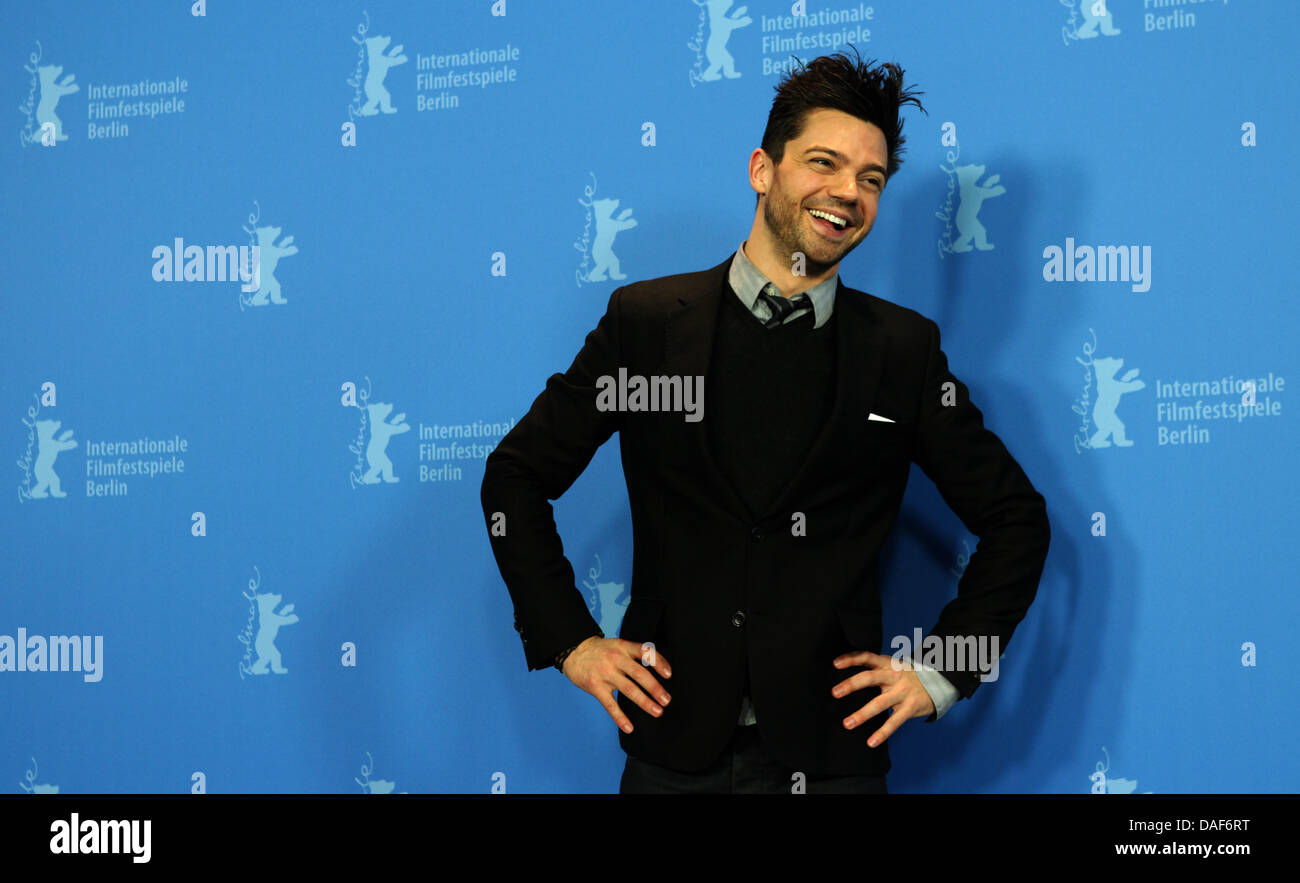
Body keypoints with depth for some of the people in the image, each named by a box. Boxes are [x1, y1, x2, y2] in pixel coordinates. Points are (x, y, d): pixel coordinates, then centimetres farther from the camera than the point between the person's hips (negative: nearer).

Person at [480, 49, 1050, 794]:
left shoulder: (905, 350, 2)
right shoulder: (647, 321, 1)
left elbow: (1017, 520, 9)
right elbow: (516, 476, 8)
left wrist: (940, 674, 2)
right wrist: (570, 641, 1)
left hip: (831, 755, 0)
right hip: (676, 746, 0)